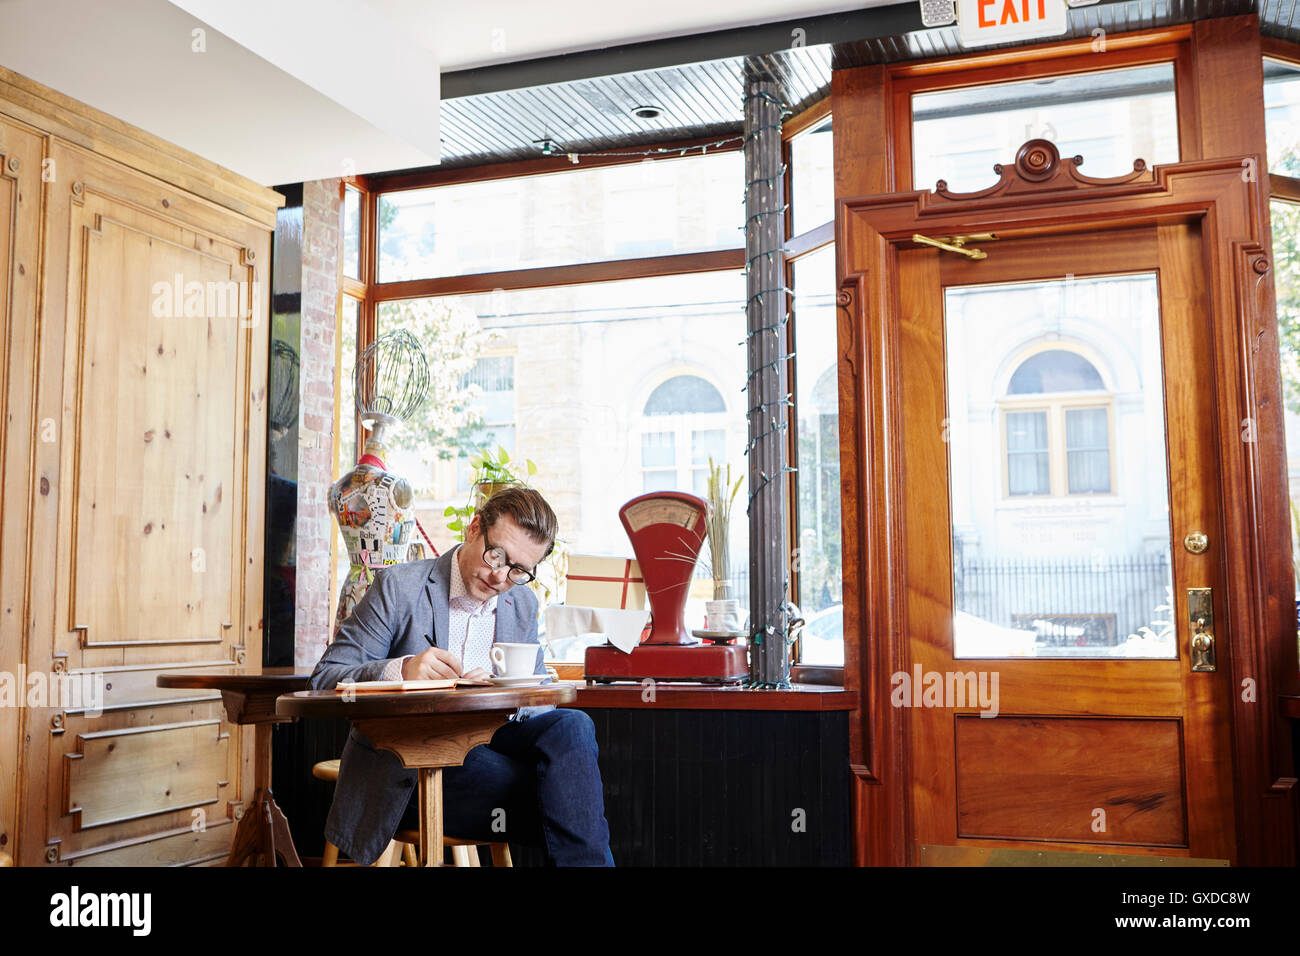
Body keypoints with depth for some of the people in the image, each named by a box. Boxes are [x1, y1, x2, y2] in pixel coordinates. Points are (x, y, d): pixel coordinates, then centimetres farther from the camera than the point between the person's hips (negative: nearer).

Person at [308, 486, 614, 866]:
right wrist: (401, 671, -28)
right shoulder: (399, 586, -4)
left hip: (484, 749, 6)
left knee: (572, 725, -26)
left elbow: (540, 701, 6)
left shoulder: (523, 605, 11)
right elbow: (324, 680, -8)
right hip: (406, 772, -5)